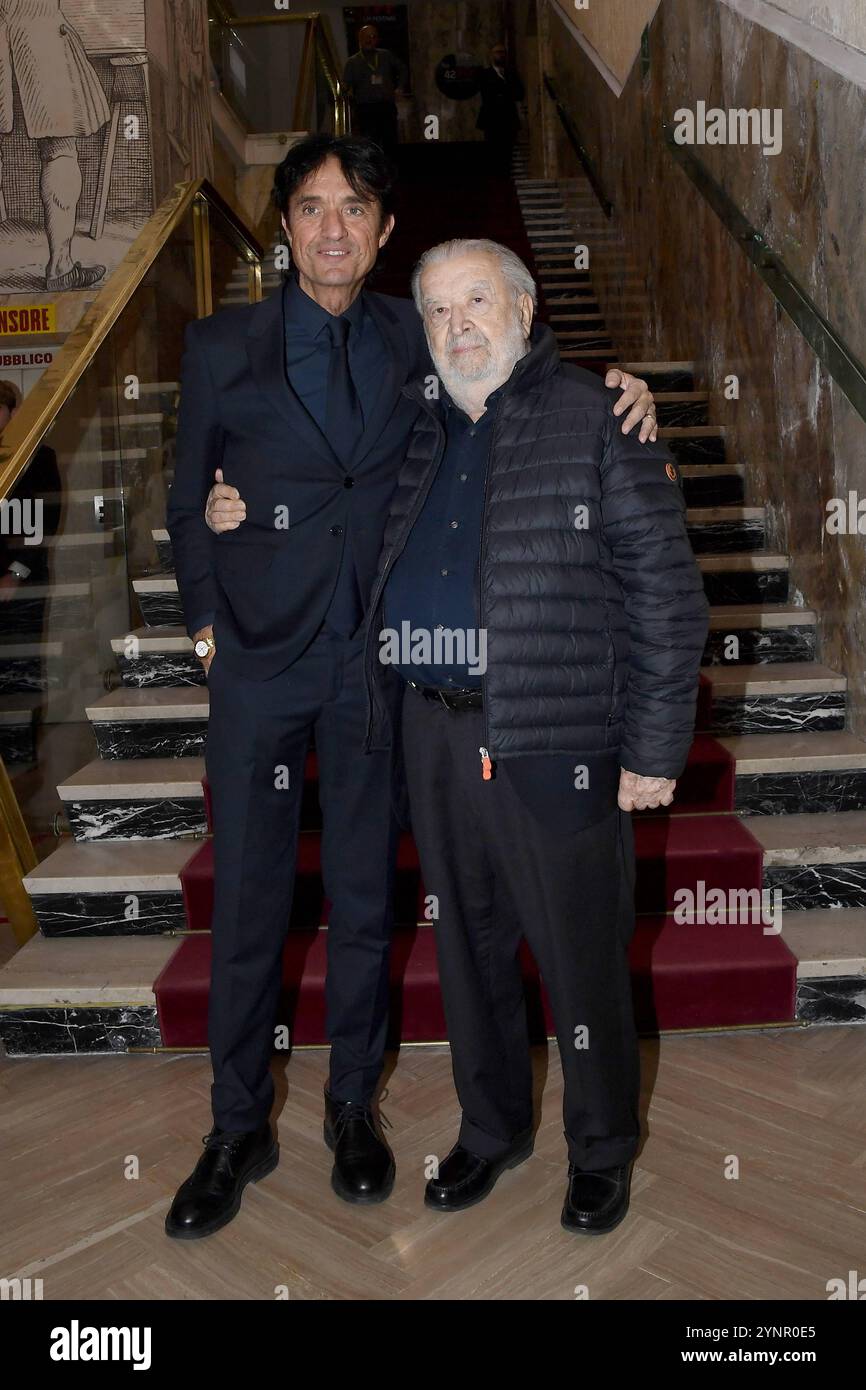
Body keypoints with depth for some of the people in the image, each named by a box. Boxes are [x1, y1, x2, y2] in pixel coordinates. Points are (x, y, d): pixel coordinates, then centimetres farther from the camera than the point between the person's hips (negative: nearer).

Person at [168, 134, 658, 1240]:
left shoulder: (417, 342, 6)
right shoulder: (222, 346, 3)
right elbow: (188, 503, 8)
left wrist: (618, 396, -5)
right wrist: (206, 621, 2)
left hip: (379, 665, 1)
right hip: (260, 661, -1)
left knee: (365, 900, 12)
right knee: (245, 902, 6)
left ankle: (353, 1106, 33)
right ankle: (238, 1131, 26)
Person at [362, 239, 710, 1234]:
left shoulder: (597, 421, -4)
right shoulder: (412, 430, 13)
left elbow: (666, 594, -8)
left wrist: (654, 749, -12)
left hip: (555, 741, -5)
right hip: (432, 735, 6)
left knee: (580, 960, 8)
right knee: (466, 947, 18)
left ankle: (602, 1151, 32)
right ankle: (491, 1129, 40)